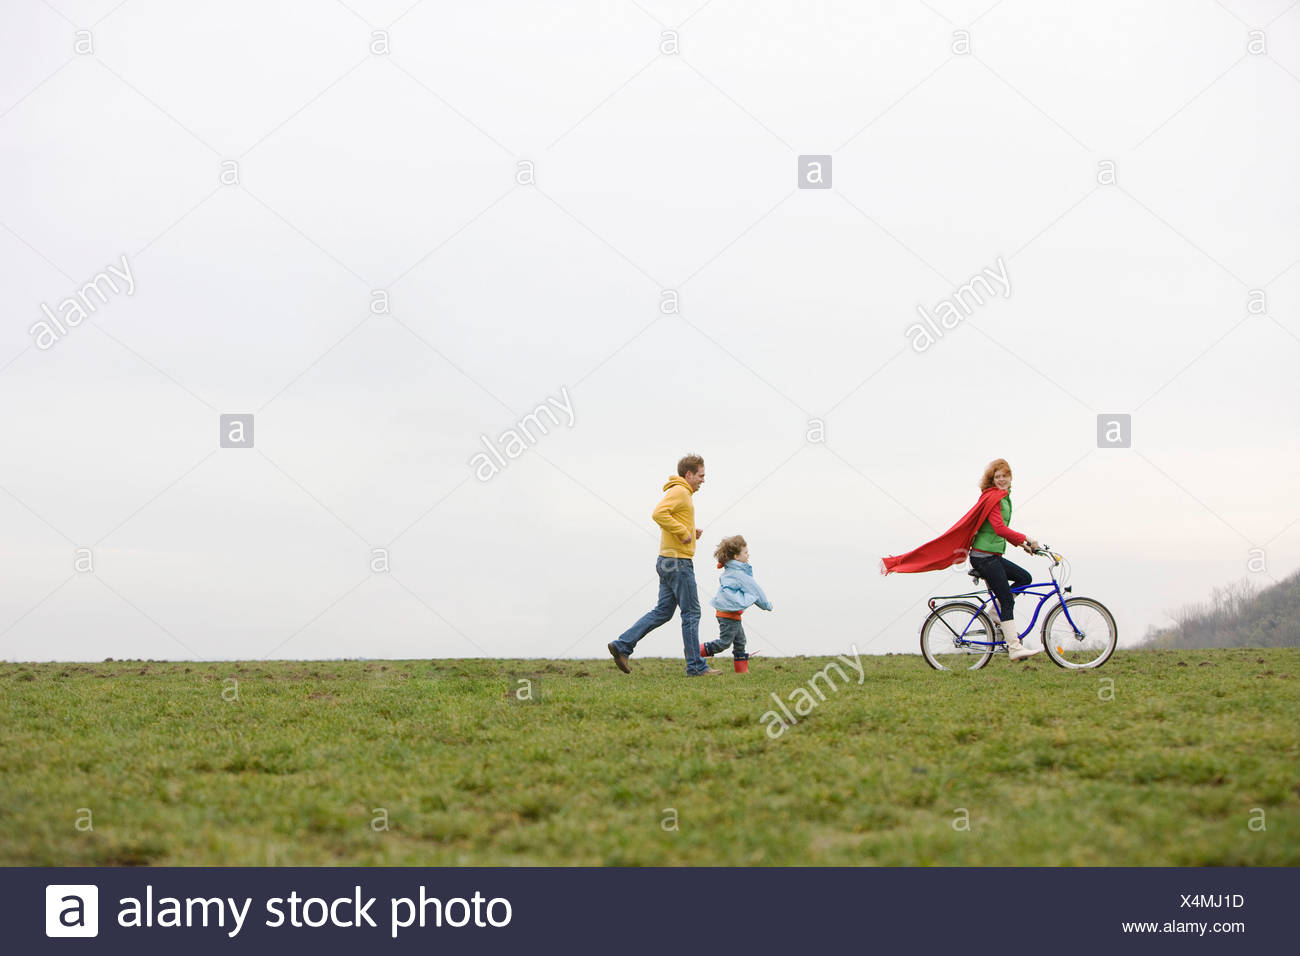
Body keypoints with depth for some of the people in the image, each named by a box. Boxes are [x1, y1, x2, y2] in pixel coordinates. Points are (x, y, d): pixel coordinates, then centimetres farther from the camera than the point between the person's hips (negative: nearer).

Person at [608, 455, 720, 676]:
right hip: (678, 561, -10)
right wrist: (684, 532, -21)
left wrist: (691, 532, 13)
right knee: (691, 614, -3)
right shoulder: (679, 492, -13)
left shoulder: (682, 493, 20)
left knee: (662, 611, 10)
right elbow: (658, 514, -28)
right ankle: (696, 666, 1)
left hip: (668, 561, 10)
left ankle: (622, 645, 7)